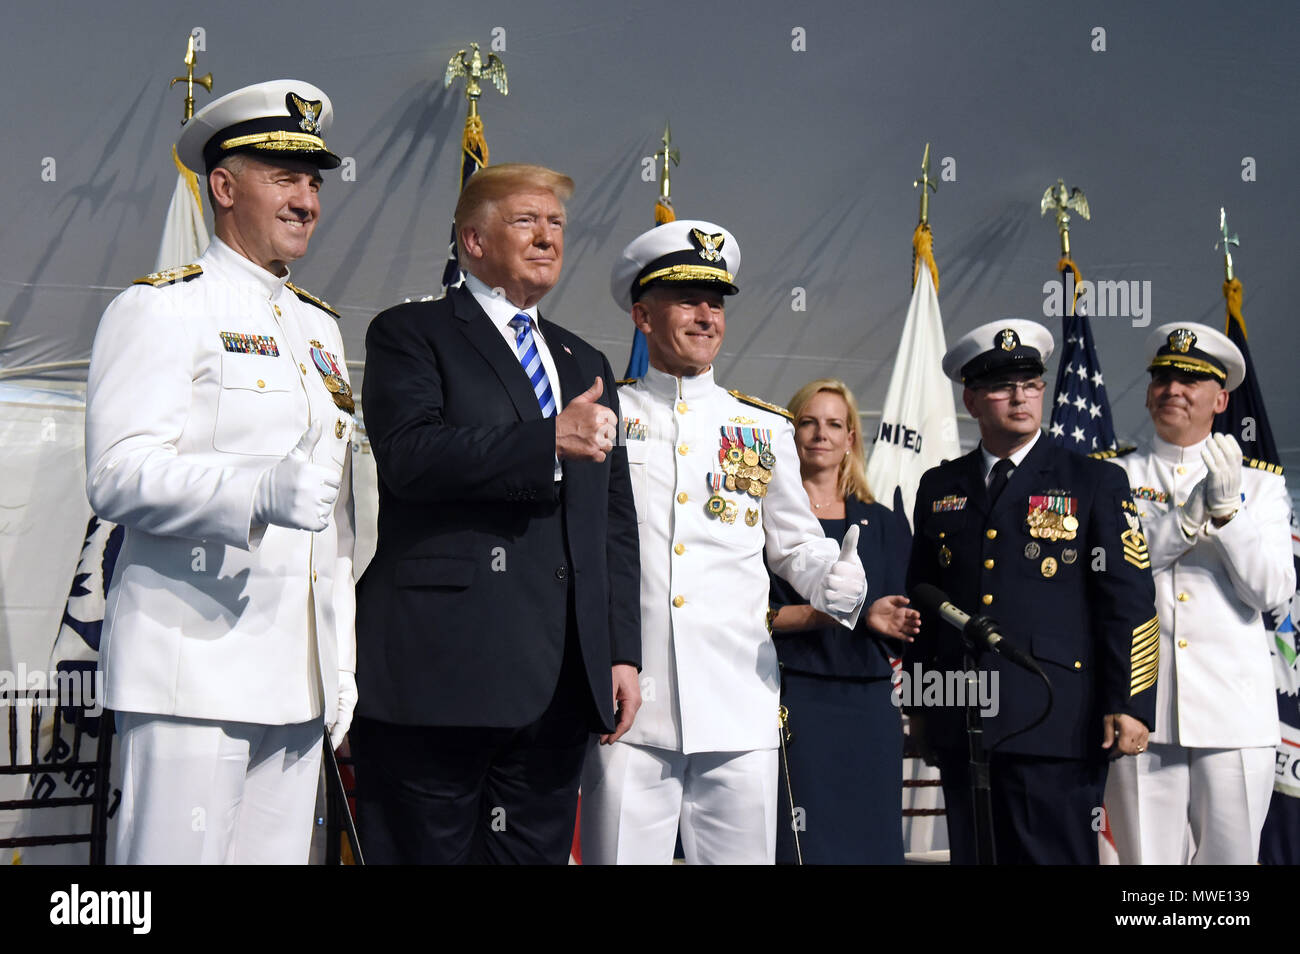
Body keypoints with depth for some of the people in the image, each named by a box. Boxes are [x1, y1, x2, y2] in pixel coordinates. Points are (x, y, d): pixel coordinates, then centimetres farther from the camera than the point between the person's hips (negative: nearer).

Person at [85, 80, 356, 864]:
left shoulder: (320, 326, 21)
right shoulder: (160, 308, -2)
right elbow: (119, 475, -15)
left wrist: (343, 662, 18)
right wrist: (262, 490, -31)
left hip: (301, 674, 7)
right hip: (194, 663, -6)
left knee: (281, 854, 6)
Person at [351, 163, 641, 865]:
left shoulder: (586, 364, 24)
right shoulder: (409, 335, 5)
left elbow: (616, 523, 20)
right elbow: (409, 453, -14)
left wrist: (623, 652, 11)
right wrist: (549, 441, -16)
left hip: (559, 683, 6)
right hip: (440, 672, -5)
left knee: (538, 849, 8)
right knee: (427, 849, -2)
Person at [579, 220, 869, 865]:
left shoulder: (765, 430, 15)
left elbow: (795, 544, 18)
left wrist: (835, 581, -2)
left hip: (740, 706, 2)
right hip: (628, 709, -2)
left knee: (742, 854, 3)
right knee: (620, 853, -3)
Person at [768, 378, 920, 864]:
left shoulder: (884, 523, 15)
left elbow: (900, 624, 13)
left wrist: (886, 623, -10)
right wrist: (827, 614, -17)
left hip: (868, 703, 4)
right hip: (795, 701, -3)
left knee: (871, 841, 1)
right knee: (801, 845, -9)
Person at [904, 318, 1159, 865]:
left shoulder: (1095, 484, 4)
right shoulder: (939, 488, 14)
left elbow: (1130, 602, -2)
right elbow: (920, 601, 18)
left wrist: (1128, 704, -9)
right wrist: (918, 704, 16)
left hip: (1055, 728, -4)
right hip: (960, 724, 4)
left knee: (1056, 855, -4)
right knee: (972, 854, 8)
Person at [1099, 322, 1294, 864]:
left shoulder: (1259, 482, 11)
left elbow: (1272, 591, 0)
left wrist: (1227, 509, -13)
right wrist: (1177, 526, -15)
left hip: (1234, 711, 1)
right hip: (1139, 708, -1)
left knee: (1232, 856, 2)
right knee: (1145, 857, 2)